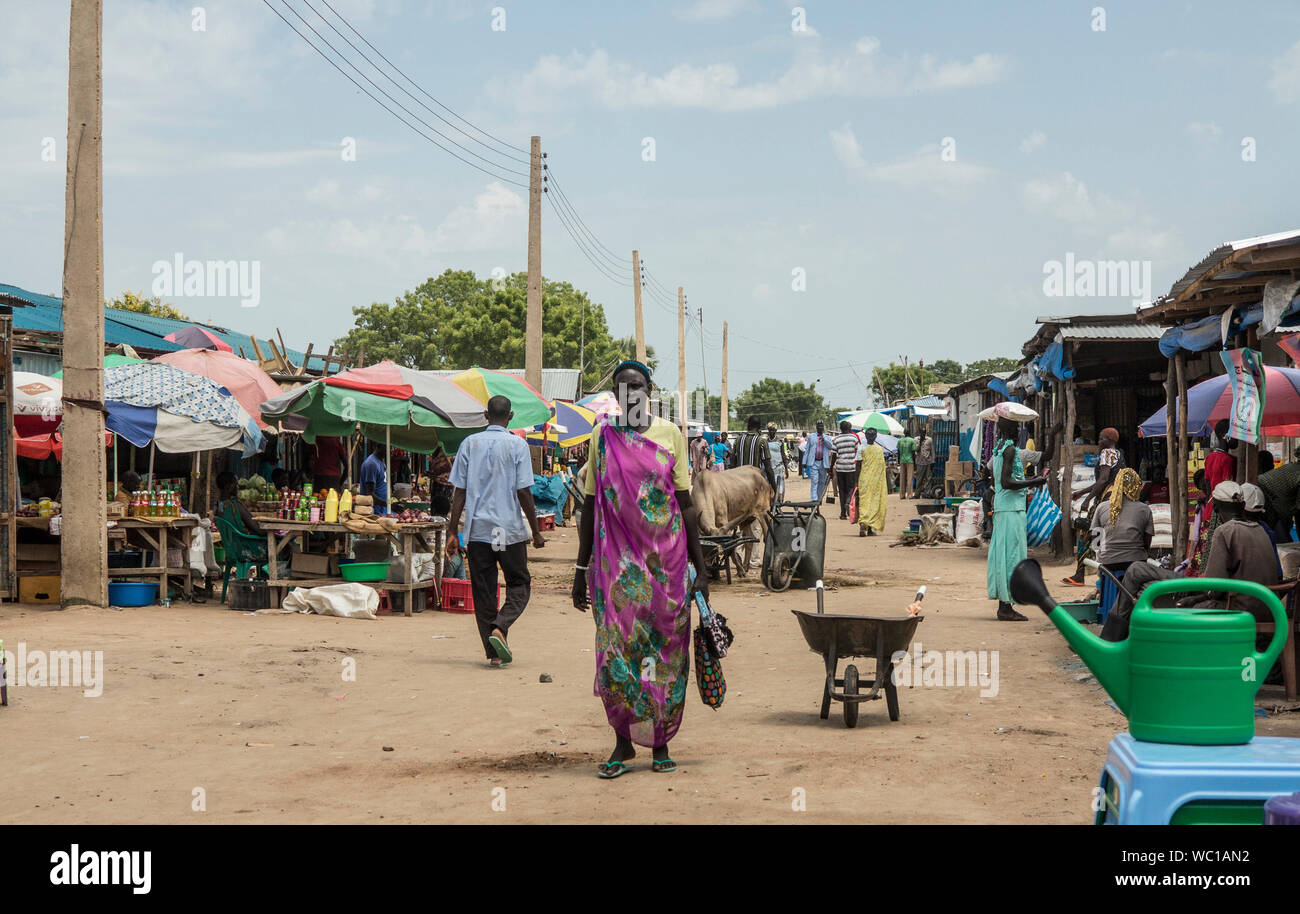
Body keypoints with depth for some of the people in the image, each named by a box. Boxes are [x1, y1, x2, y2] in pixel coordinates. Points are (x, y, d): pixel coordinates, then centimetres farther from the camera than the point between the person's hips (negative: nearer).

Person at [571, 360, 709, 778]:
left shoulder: (669, 434, 4)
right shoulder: (603, 436, 5)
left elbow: (686, 503, 5)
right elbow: (590, 505, 8)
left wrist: (700, 567, 2)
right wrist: (581, 567, 5)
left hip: (666, 558, 0)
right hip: (616, 557, 0)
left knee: (666, 649, 3)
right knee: (615, 648, -5)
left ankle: (661, 743, 13)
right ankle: (624, 742, 8)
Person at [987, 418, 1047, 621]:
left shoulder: (998, 448, 15)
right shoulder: (1010, 449, -14)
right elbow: (1006, 482, -22)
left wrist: (1029, 482, 22)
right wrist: (1033, 482, -16)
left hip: (1001, 507, 10)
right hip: (1012, 508, -10)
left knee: (1002, 555, 10)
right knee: (1011, 555, -8)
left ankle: (1003, 605, 13)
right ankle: (1006, 607, -8)